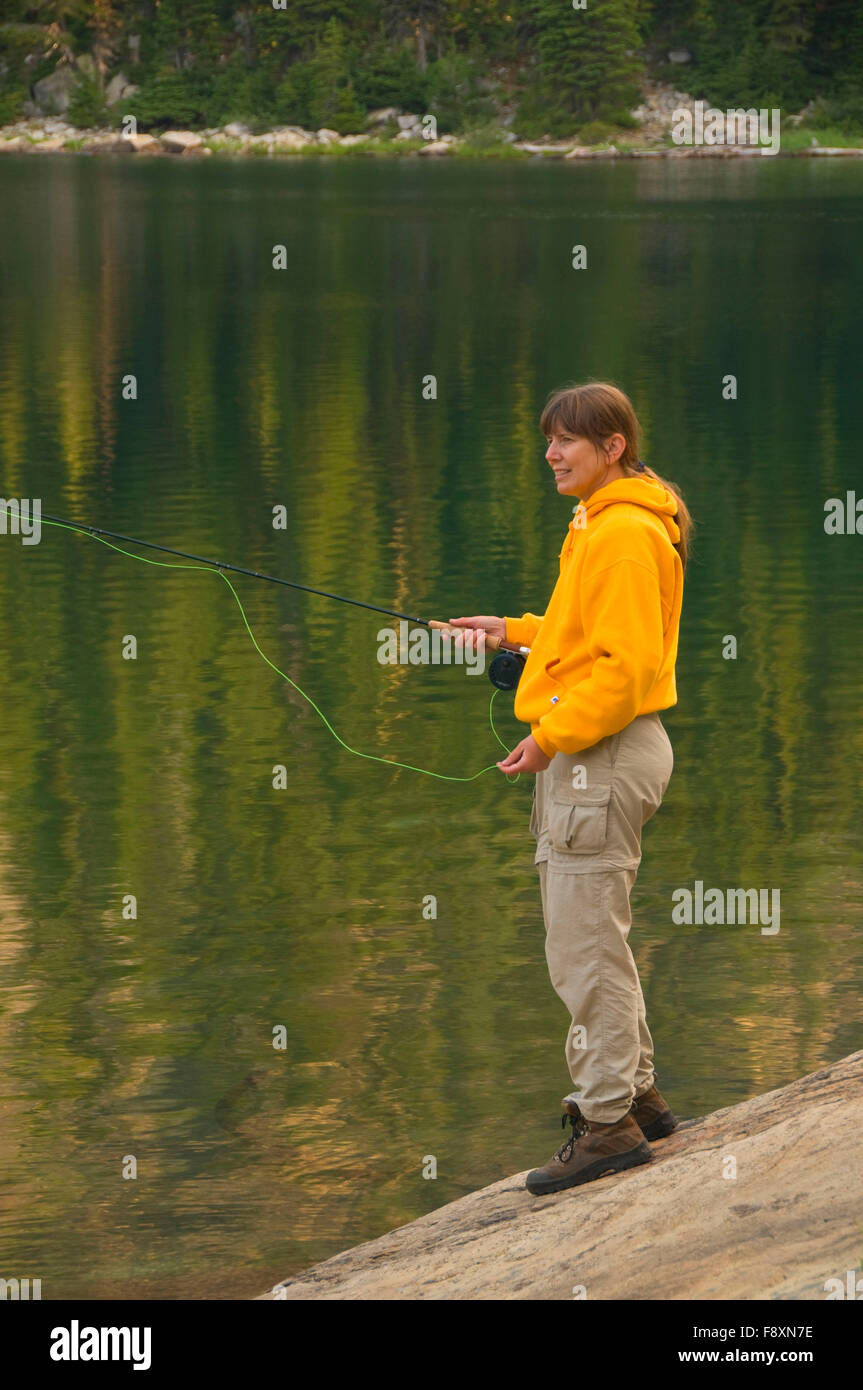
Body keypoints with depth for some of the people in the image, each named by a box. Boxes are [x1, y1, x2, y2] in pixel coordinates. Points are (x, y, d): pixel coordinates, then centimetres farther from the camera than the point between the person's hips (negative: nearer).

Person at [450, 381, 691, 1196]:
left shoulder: (626, 533, -17)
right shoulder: (602, 524, 16)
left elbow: (629, 662, -22)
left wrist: (552, 737, -20)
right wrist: (519, 632, 16)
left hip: (601, 754, -11)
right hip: (591, 753, 11)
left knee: (585, 946, -8)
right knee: (594, 937, 18)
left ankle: (608, 1122, -3)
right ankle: (633, 1094, 27)